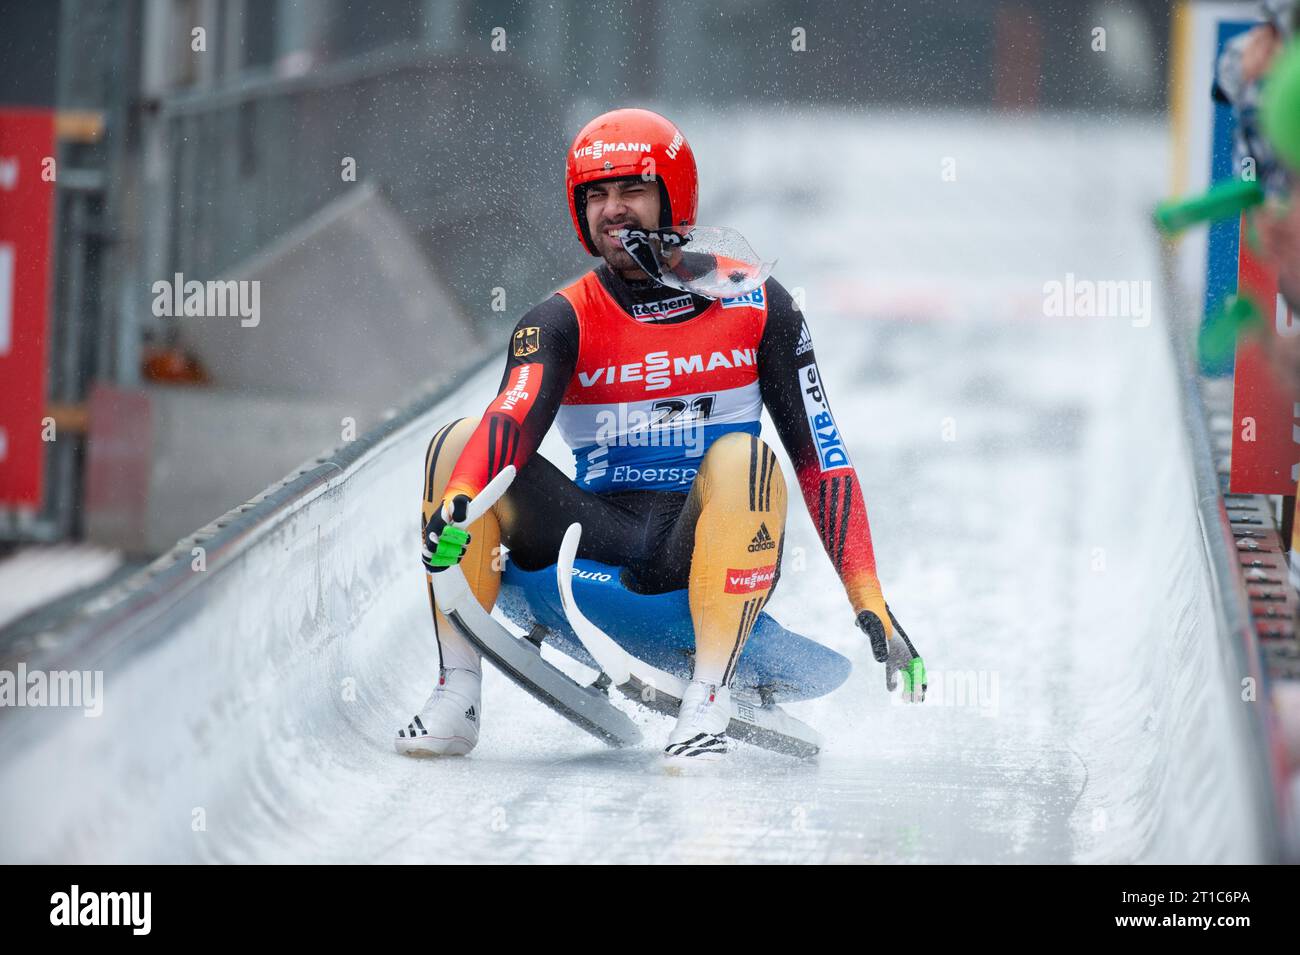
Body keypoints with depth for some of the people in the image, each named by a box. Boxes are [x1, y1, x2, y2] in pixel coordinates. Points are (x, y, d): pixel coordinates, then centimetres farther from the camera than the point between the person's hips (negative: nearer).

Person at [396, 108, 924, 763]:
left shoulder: (752, 304, 2)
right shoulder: (562, 322, 2)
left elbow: (821, 457, 0)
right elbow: (514, 420, -19)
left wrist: (871, 605, -8)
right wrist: (460, 499, -42)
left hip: (705, 546, -2)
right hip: (600, 540, 2)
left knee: (741, 456, -33)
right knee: (460, 445, -17)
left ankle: (707, 706, -37)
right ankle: (456, 699, -21)